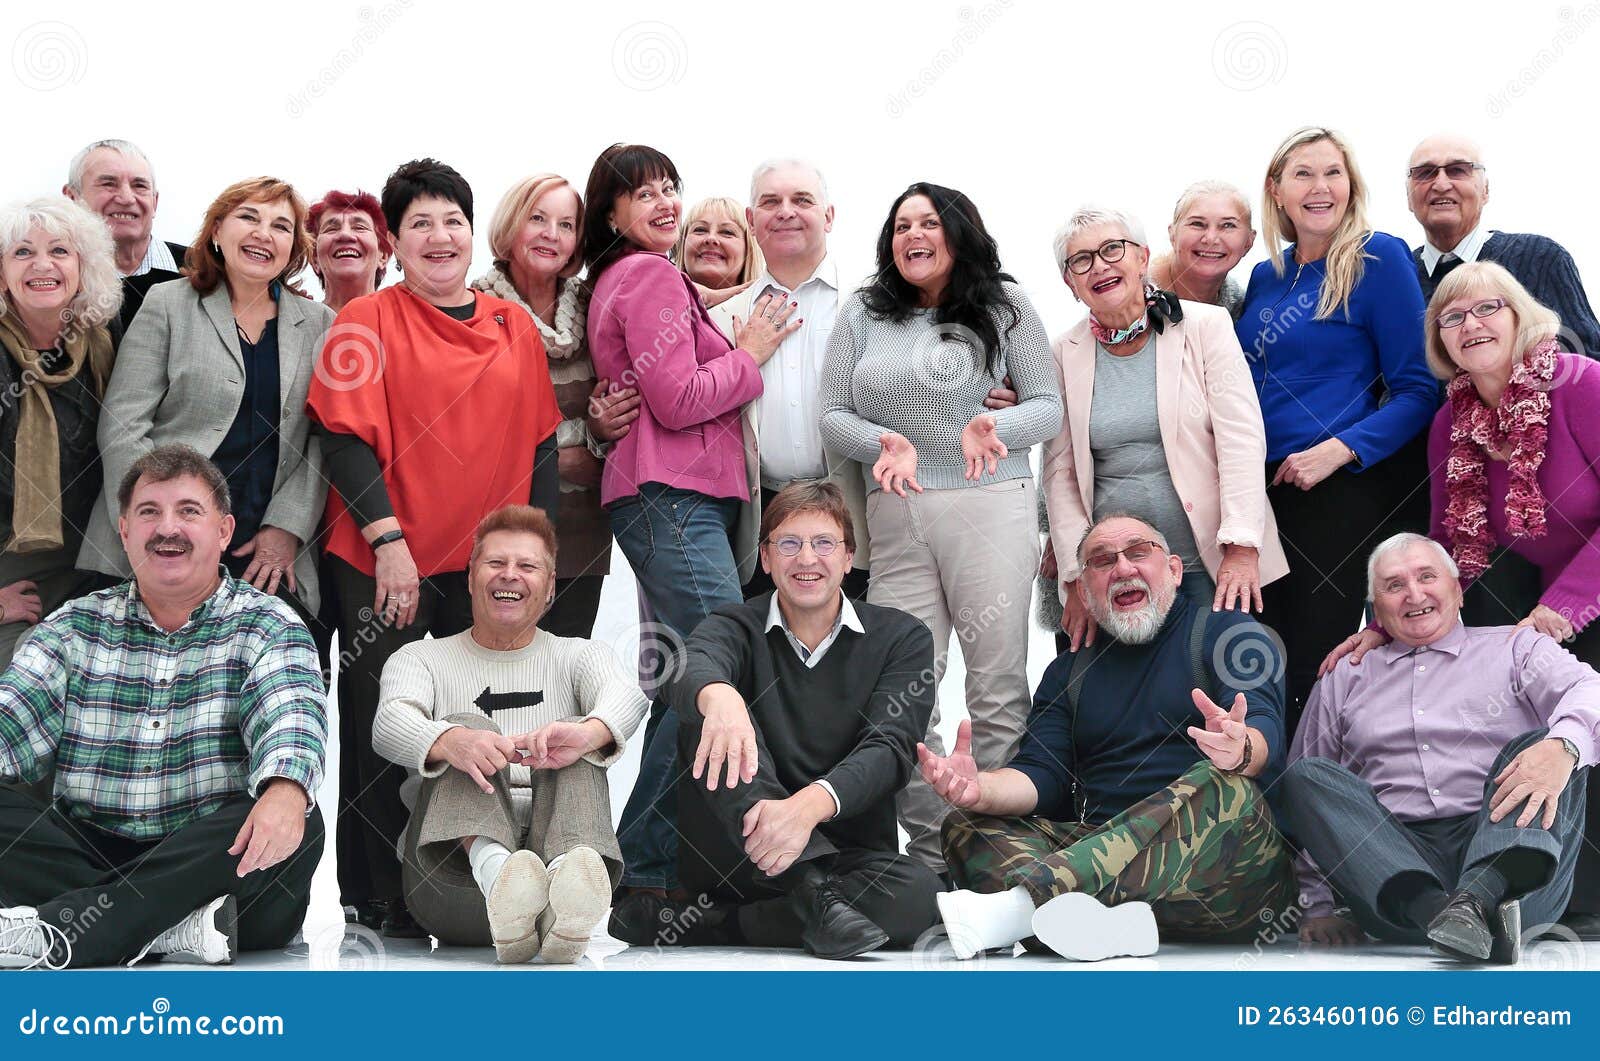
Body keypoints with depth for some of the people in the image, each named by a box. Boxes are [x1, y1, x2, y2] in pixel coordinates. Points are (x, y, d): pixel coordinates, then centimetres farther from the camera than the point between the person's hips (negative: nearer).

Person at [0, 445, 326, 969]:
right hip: (86, 854, 2)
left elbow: (289, 714, -15)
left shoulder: (265, 625, 5)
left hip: (212, 862, -2)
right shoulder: (75, 627, 13)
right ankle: (177, 926, -32)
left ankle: (61, 929, -34)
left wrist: (286, 789, -39)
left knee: (298, 823, -32)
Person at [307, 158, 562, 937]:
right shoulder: (368, 321, -2)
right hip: (386, 561, -3)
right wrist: (387, 538, -16)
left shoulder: (514, 326, 9)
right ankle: (381, 902, 16)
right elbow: (346, 436, -8)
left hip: (490, 562, 3)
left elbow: (540, 440, 11)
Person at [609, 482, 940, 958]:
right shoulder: (735, 627, 6)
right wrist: (718, 695, -47)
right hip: (734, 859, 0)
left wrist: (810, 805, -33)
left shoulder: (902, 638, 5)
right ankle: (814, 891, -36)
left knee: (918, 893, -34)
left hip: (850, 857, 0)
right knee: (707, 715, -23)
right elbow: (694, 667, -20)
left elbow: (889, 747, -12)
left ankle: (679, 925, -28)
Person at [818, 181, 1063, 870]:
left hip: (988, 505, -2)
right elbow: (833, 414, 9)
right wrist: (883, 443, -12)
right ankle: (931, 850, 11)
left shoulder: (1003, 307, 8)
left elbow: (1048, 406, 6)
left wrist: (996, 429, -15)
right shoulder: (862, 314, 13)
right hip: (894, 514, 2)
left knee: (997, 689, -3)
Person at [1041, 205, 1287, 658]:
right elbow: (1060, 473, 5)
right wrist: (1078, 576, -3)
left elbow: (1242, 440, -6)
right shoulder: (1065, 355, 6)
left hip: (1212, 567, -1)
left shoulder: (1205, 326, 0)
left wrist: (1241, 548, -14)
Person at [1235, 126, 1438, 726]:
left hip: (1339, 492, -6)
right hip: (1261, 489, 6)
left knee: (1314, 660, -3)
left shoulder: (1378, 258, -6)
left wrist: (1338, 451, -19)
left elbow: (1418, 390, -9)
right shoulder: (1265, 276, 12)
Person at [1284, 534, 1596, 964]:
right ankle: (1432, 908, -42)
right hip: (1393, 860, 2)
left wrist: (1562, 746, -27)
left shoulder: (1514, 647, 19)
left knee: (1544, 745, -22)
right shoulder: (1344, 679, 25)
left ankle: (1477, 900, -48)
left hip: (1503, 850, -1)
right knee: (1307, 775, -19)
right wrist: (1316, 907, 7)